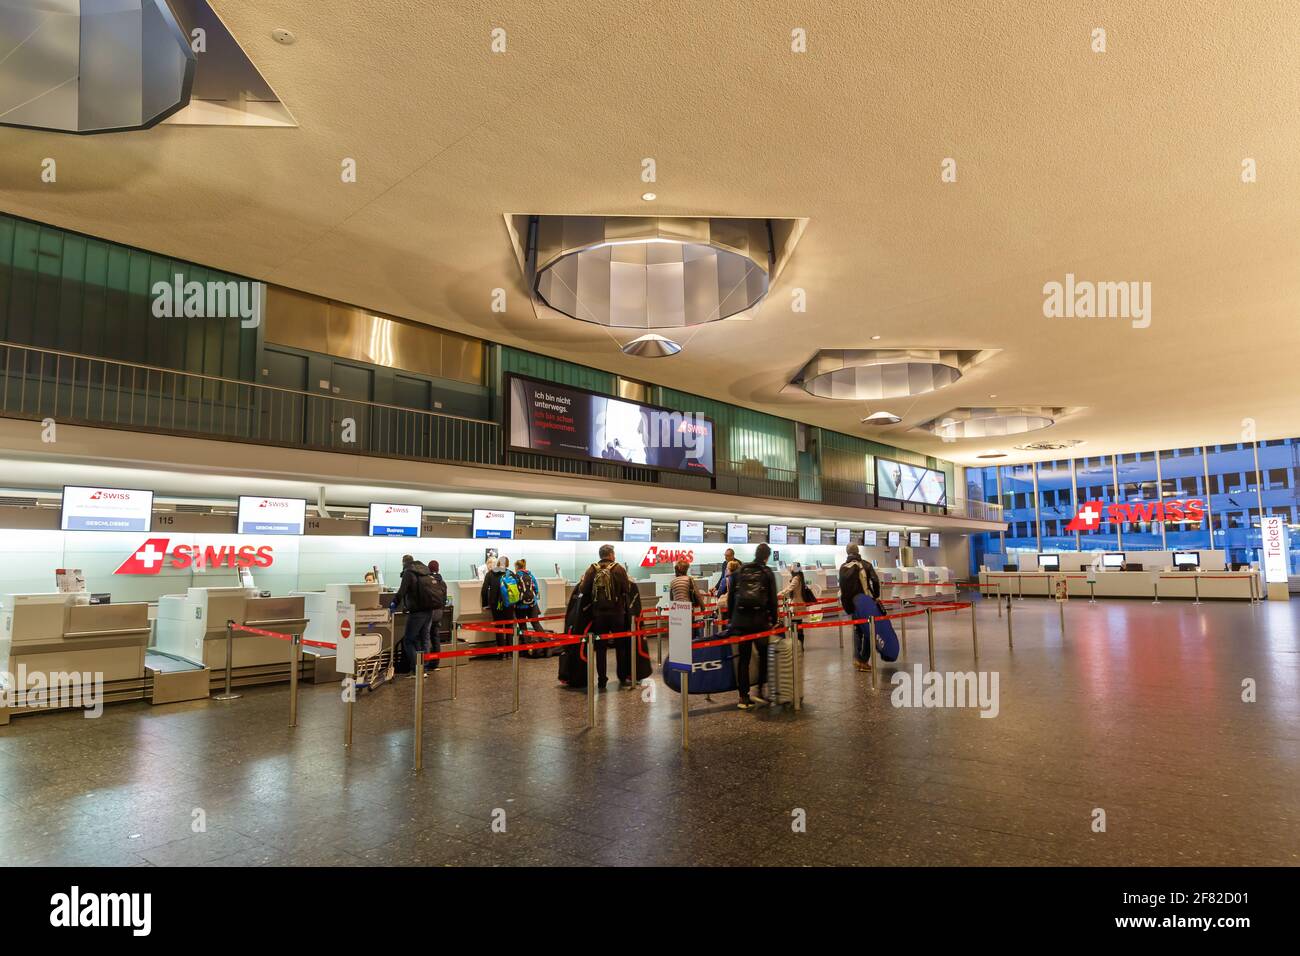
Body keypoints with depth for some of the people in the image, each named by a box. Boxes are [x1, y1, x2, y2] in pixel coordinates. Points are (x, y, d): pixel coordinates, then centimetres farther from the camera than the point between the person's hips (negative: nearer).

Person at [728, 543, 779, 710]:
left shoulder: (739, 571, 9)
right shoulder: (768, 573, 2)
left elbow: (730, 596, 10)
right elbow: (773, 599, 0)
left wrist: (731, 618, 16)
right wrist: (774, 620, 9)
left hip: (740, 621, 3)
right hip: (760, 620, -2)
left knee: (743, 659, 7)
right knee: (764, 655, 14)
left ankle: (743, 697, 9)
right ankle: (760, 690, 8)